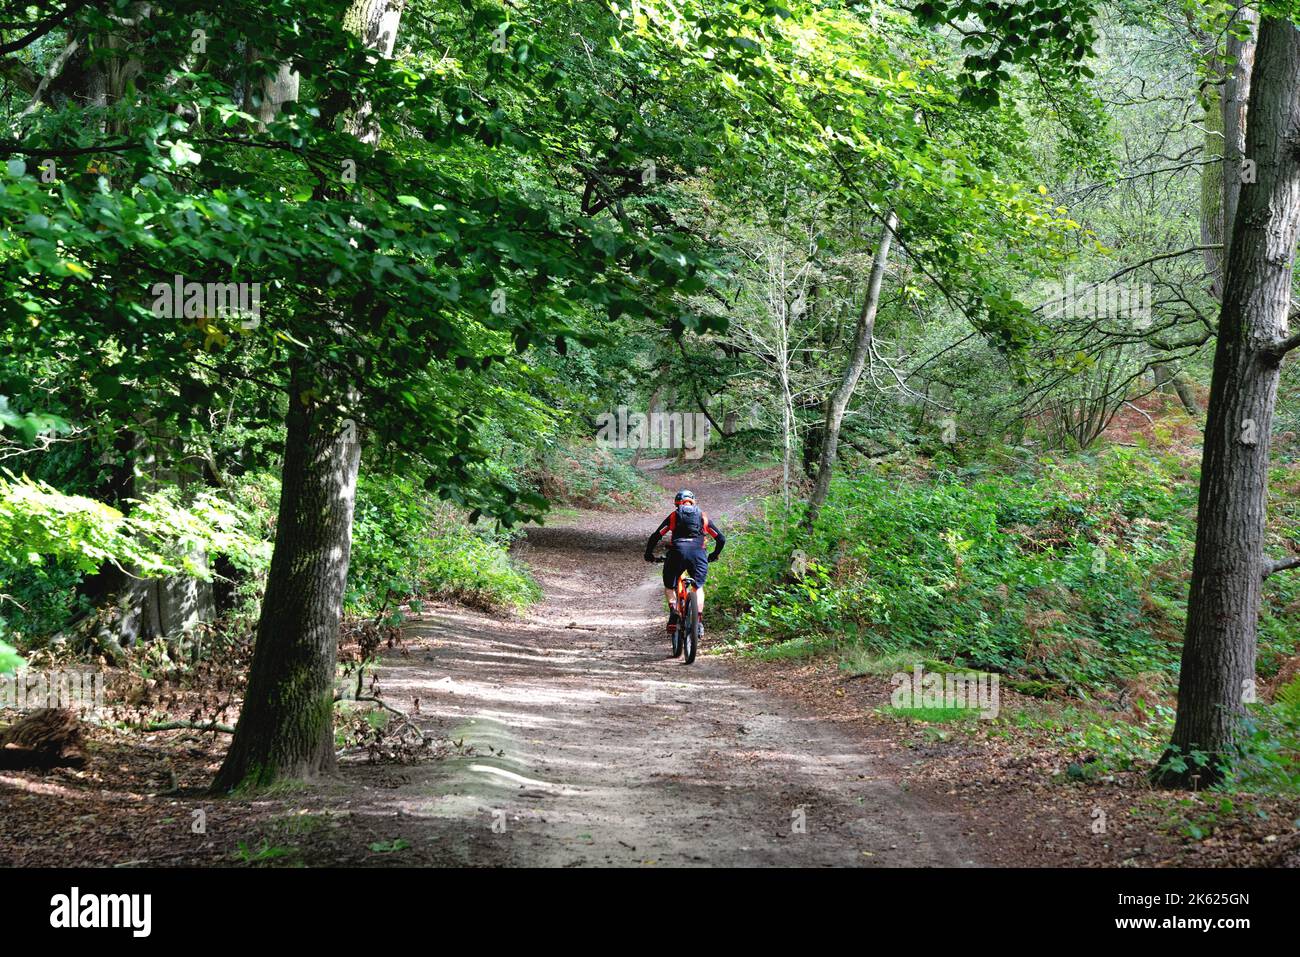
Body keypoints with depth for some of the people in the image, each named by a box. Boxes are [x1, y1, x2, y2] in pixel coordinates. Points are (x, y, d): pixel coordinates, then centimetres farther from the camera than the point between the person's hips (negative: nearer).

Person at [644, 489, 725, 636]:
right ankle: (699, 620, 7)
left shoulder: (674, 515, 18)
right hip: (698, 553, 1)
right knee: (698, 587, 22)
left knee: (669, 586, 19)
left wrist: (648, 554, 26)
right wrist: (714, 556, 39)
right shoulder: (703, 516, 22)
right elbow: (721, 538, 23)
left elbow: (655, 536, 11)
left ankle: (673, 610, -7)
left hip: (677, 552, -1)